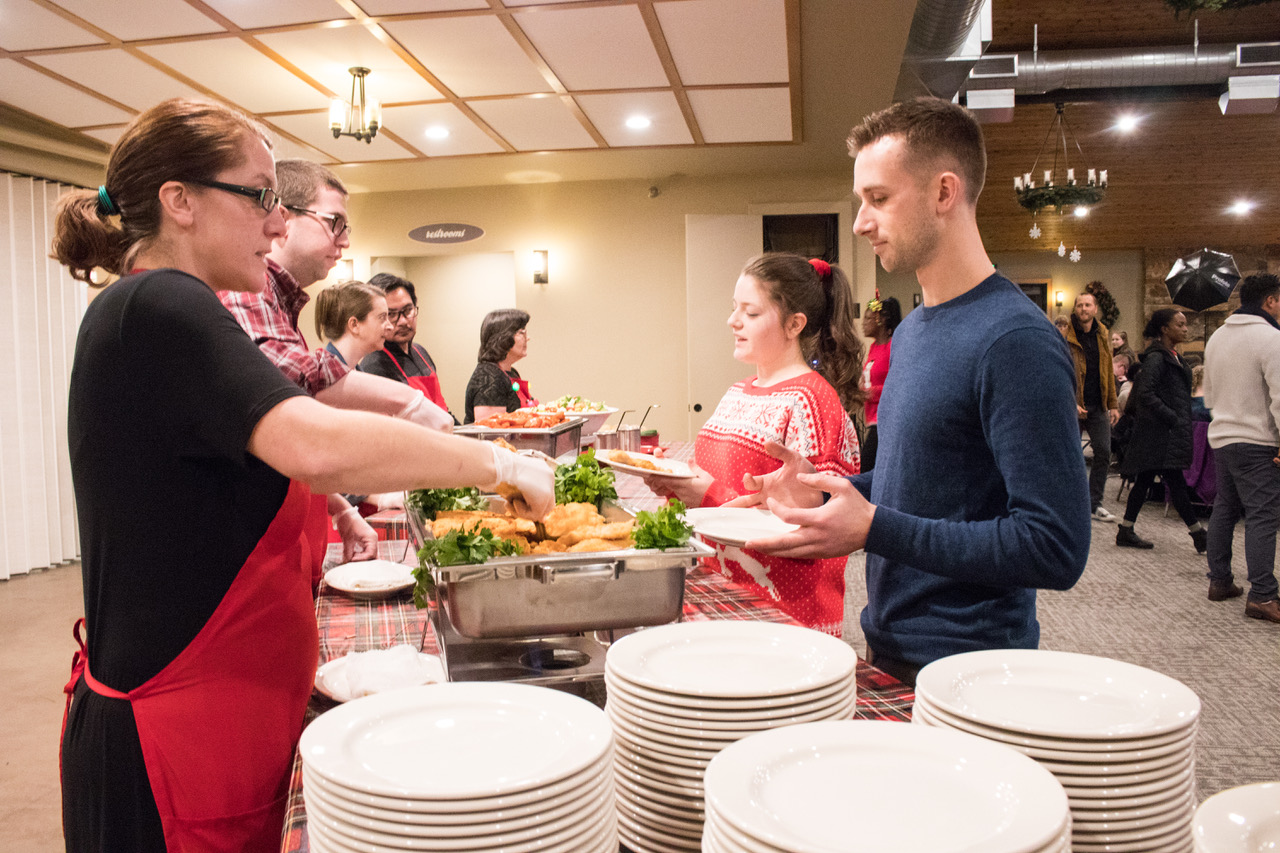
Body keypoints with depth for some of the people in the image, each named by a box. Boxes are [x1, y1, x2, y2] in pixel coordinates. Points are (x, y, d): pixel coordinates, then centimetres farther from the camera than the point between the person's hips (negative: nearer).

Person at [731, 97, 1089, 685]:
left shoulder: (1016, 340, -21)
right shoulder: (911, 330, 7)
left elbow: (1056, 548, -25)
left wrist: (874, 528, -25)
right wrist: (824, 490, 2)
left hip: (967, 675, -8)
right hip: (890, 648, 8)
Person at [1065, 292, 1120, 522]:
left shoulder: (1102, 335, 11)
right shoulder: (1066, 337, -6)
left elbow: (1108, 371, 16)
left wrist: (1113, 404, 12)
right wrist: (1072, 403, -18)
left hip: (1098, 405, 5)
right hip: (1074, 405, -5)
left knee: (1103, 452, 2)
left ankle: (1094, 503, 11)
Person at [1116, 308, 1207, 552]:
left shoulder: (1173, 357, 17)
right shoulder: (1156, 358, -13)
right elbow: (1145, 394, -22)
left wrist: (1182, 422, 15)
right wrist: (1172, 419, -19)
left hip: (1171, 432, 10)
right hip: (1160, 432, -10)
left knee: (1144, 480, 11)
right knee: (1175, 482, -6)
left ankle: (1126, 532, 16)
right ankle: (1199, 535, -2)